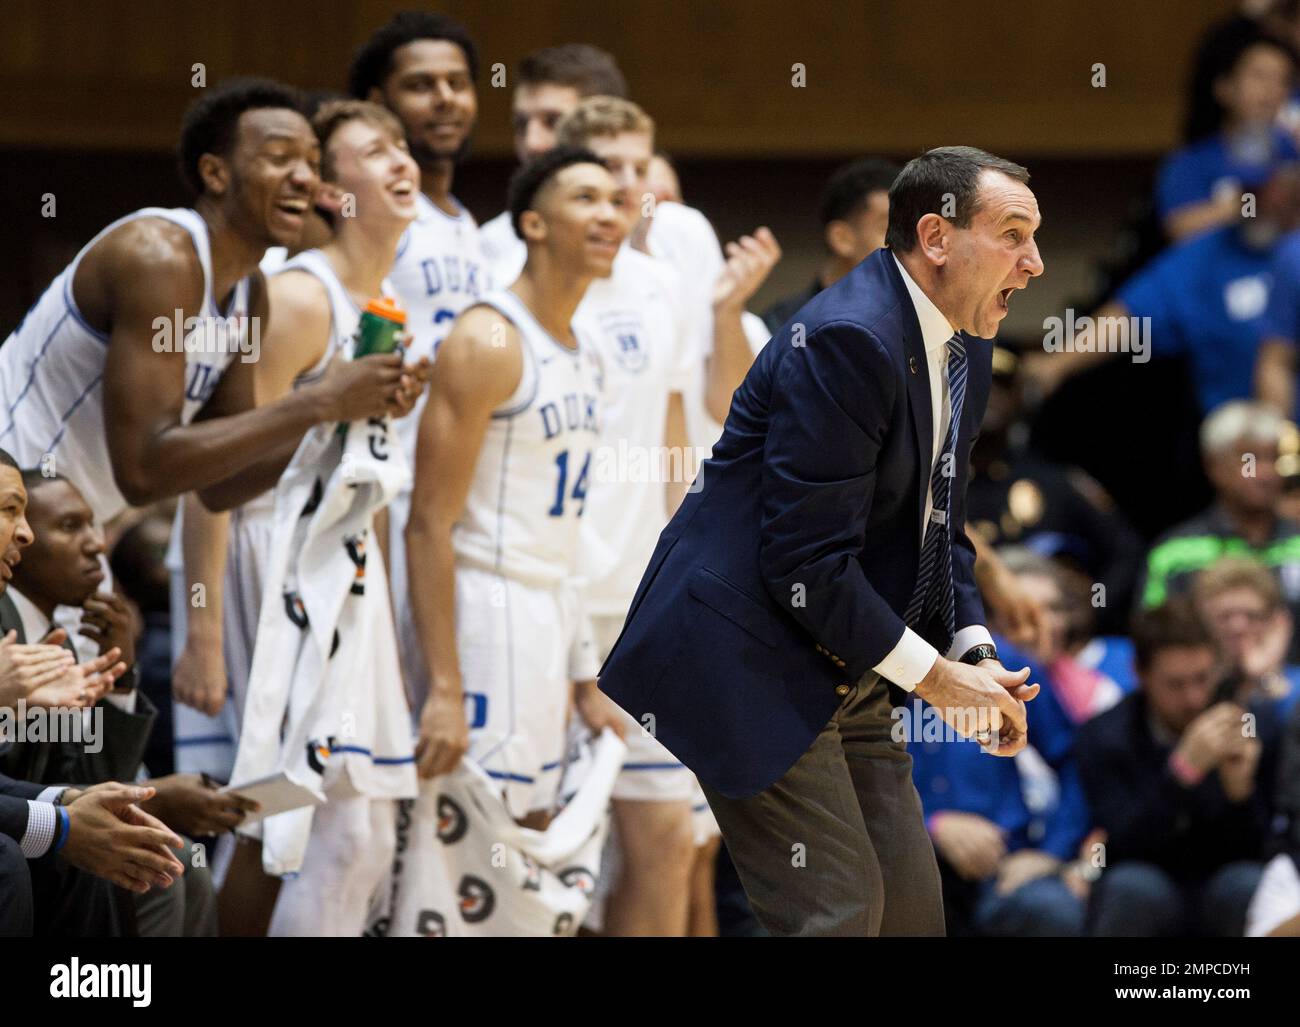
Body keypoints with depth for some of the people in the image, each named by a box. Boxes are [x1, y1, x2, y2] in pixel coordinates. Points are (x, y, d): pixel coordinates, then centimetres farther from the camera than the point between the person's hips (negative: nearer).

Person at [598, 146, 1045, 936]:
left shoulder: (964, 353, 10)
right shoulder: (848, 339, -22)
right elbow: (809, 562, -24)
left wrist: (975, 654, -1)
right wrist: (934, 674, -16)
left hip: (843, 678, 10)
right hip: (745, 663, -10)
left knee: (911, 903, 7)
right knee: (839, 909, -13)